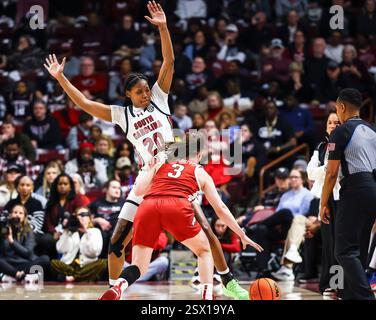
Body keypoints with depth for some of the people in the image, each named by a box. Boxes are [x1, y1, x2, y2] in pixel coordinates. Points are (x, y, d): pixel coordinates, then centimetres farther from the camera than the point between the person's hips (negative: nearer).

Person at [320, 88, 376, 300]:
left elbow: (332, 173, -8)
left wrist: (324, 204, -2)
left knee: (345, 251, -10)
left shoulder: (341, 132, -5)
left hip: (355, 189, -8)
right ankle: (350, 294, 22)